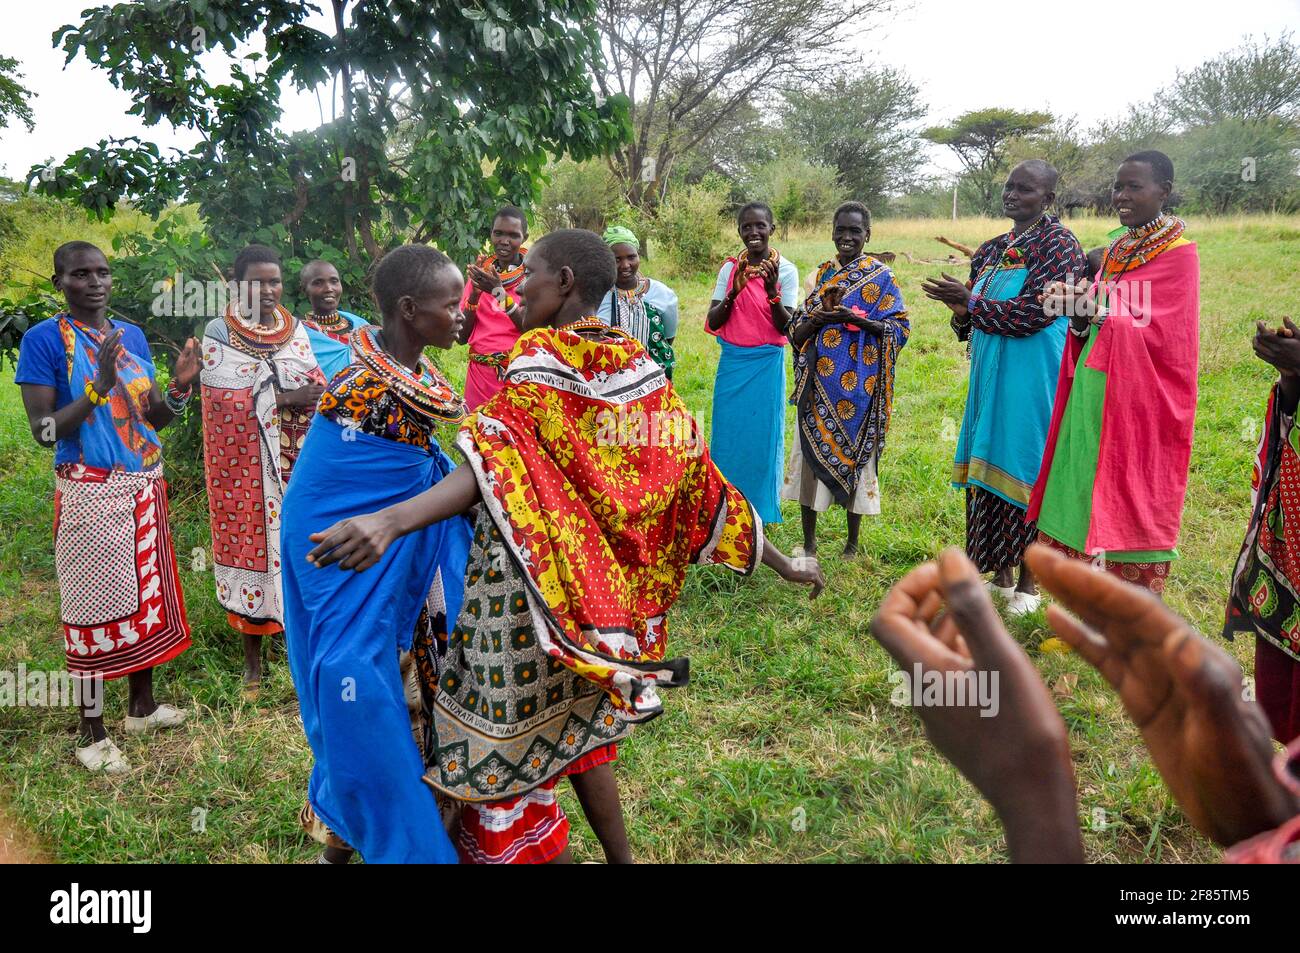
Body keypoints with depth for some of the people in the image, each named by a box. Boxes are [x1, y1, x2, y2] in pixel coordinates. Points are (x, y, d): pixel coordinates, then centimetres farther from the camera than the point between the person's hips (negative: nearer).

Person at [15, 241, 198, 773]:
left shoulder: (132, 335, 8)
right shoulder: (43, 340, -9)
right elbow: (43, 431, -14)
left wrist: (180, 386, -8)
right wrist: (99, 386, -25)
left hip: (145, 487, 6)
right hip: (90, 492, -6)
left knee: (146, 596, 14)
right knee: (93, 607, 0)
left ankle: (142, 705, 31)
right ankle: (91, 734, 13)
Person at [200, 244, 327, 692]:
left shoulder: (296, 329, 10)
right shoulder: (219, 331, -1)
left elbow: (316, 385, 3)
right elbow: (228, 396, -13)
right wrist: (286, 398, -18)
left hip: (294, 460, 3)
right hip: (244, 463, -3)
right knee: (251, 544, 1)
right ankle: (252, 658, 12)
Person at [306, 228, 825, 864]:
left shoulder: (541, 355, -14)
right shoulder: (639, 370, 4)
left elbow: (495, 467, -31)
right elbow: (699, 477, 4)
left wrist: (391, 520, -44)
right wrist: (783, 563, 12)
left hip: (528, 587, -7)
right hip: (594, 586, 7)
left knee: (518, 740, 9)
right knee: (577, 726, 24)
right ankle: (620, 855, 37)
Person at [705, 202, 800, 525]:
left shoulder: (786, 270, -3)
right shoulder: (730, 268, 4)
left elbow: (786, 327, -7)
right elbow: (712, 323, 1)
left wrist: (772, 291, -22)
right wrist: (734, 293, -16)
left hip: (767, 364, -2)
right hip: (732, 363, 3)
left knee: (762, 435, 3)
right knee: (729, 433, 7)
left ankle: (760, 512, 16)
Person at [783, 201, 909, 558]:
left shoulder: (881, 276, 0)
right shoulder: (822, 273, 11)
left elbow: (900, 328, -6)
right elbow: (797, 333, 9)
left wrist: (855, 318, -18)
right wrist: (817, 318, -13)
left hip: (858, 384, -3)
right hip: (819, 383, 4)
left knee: (853, 452, 3)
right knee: (812, 453, 4)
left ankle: (853, 542, 18)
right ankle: (809, 541, 15)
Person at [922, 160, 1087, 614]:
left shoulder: (1058, 244, -9)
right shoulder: (992, 249, 14)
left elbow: (1033, 313, -19)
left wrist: (970, 302, -15)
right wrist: (962, 313, -4)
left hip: (1032, 377, -7)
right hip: (990, 374, 8)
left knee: (1024, 470, -1)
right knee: (990, 467, 10)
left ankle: (1028, 580, 14)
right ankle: (1000, 572, 24)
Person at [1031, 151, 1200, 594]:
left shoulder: (1179, 254, -8)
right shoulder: (1115, 249, 13)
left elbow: (1151, 329, -17)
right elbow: (1095, 319, 12)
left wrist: (1089, 305, -15)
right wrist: (1078, 313, -8)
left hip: (1139, 395, -7)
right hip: (1094, 388, 7)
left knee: (1131, 497, 0)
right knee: (1089, 491, 10)